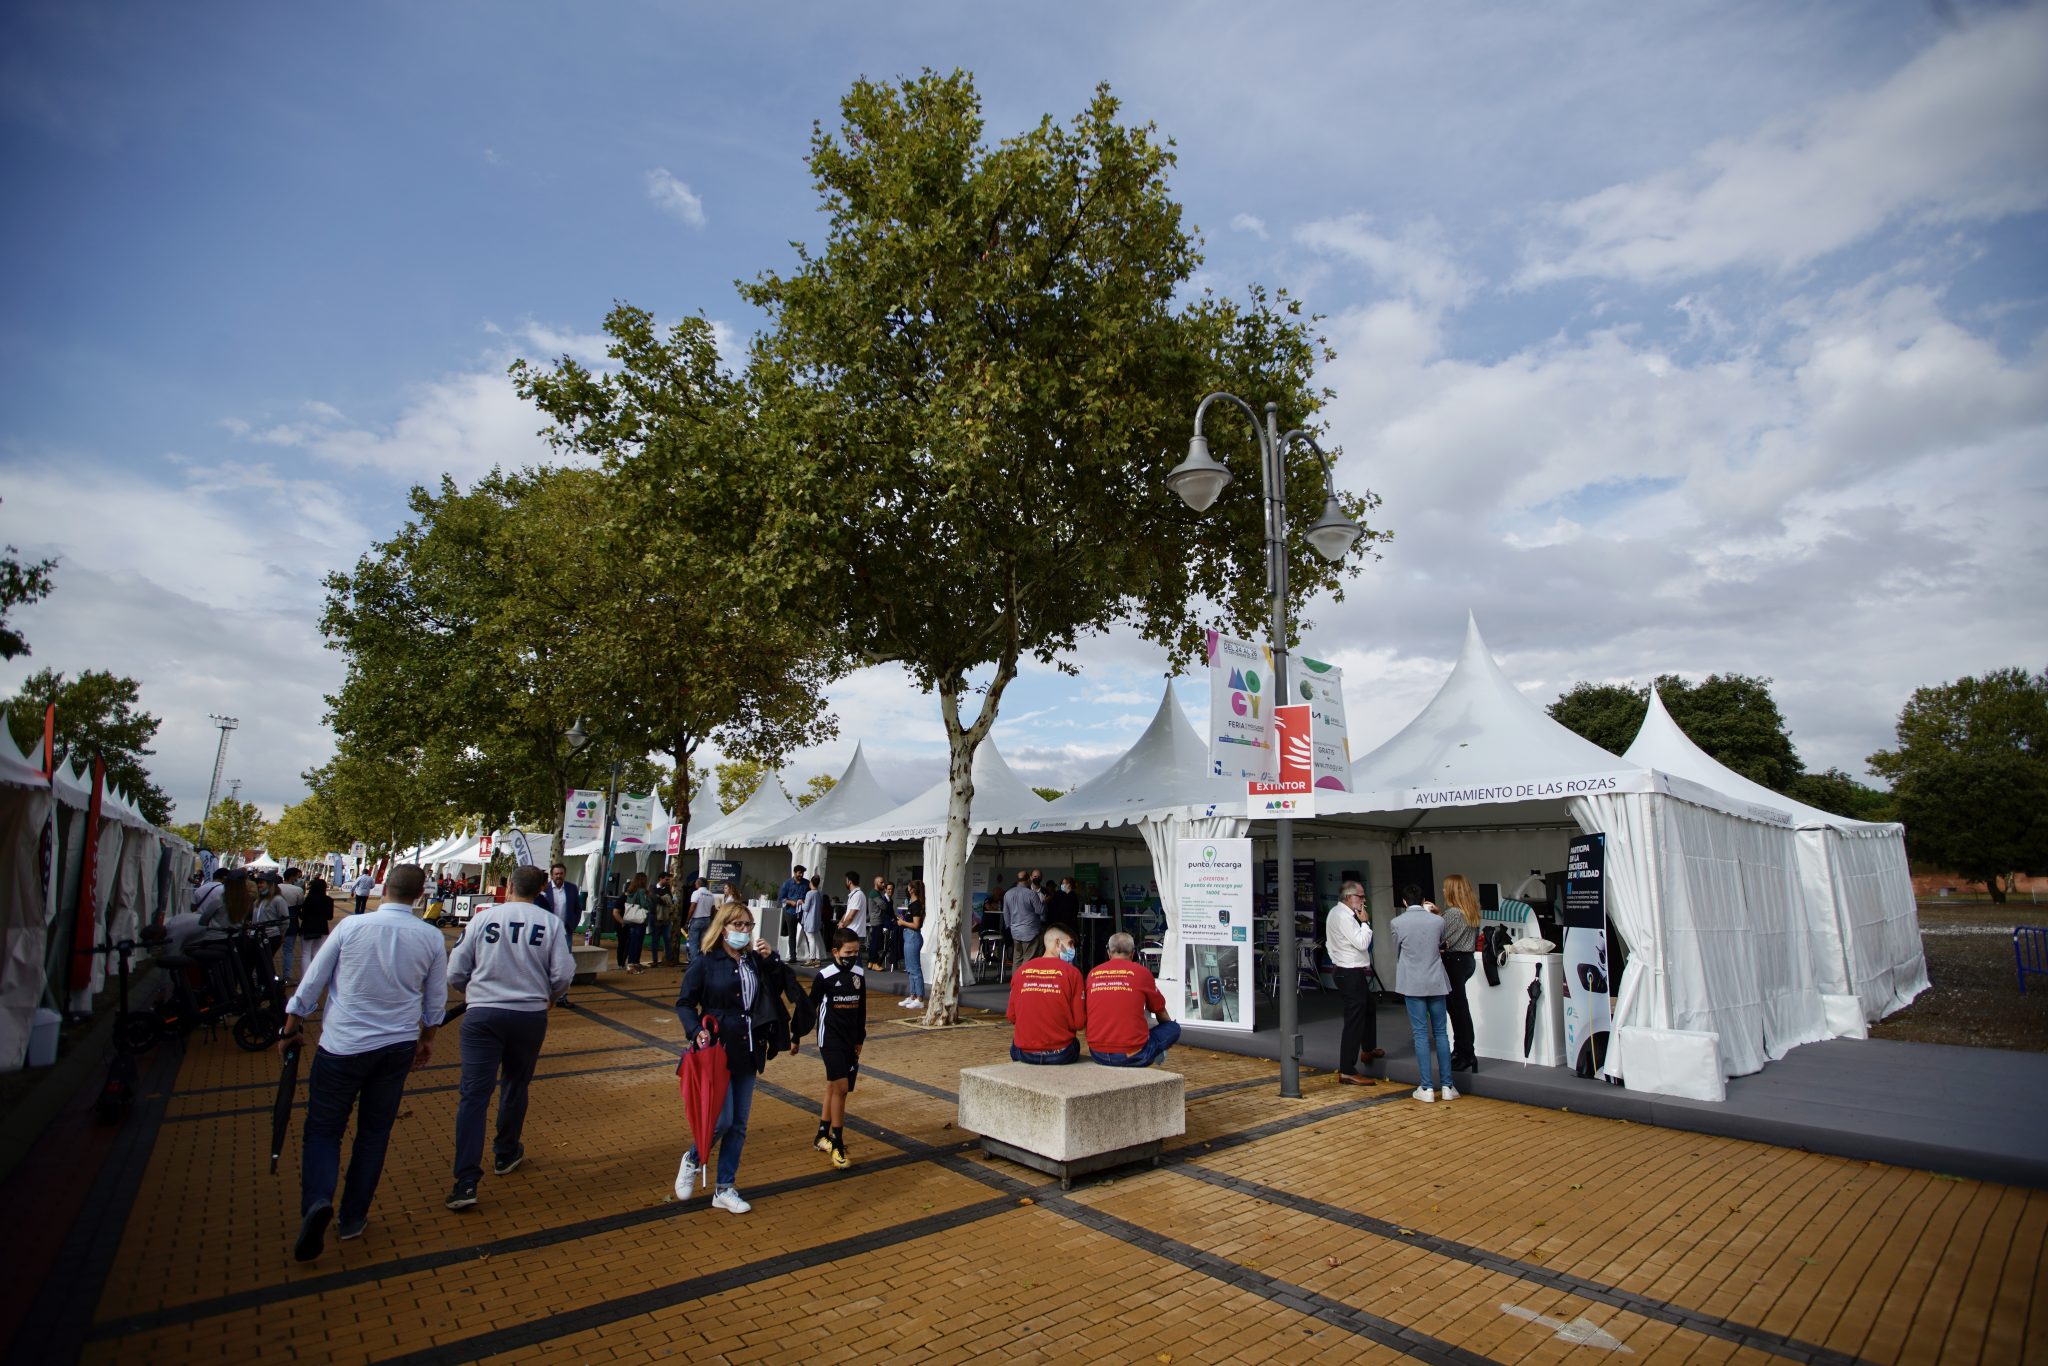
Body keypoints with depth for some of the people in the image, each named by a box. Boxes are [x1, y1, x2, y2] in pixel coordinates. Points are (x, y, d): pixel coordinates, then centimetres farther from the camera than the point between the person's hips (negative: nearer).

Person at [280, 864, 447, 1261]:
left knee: (324, 1129, 8)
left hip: (342, 1045, -2)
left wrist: (291, 1027, 16)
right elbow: (436, 1000, 5)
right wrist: (426, 1039, 22)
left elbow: (312, 982, -1)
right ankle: (354, 1218, 23)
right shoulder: (431, 937, -5)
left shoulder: (351, 926, -11)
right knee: (375, 1132, 15)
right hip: (398, 1046, 2)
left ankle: (317, 1201, -16)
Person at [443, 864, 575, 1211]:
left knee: (474, 1093, 0)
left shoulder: (482, 918, -3)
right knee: (516, 1086, 20)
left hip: (482, 1014, -1)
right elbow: (563, 974, -7)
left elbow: (455, 973, 1)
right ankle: (505, 1154, 37)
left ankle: (466, 1182, -6)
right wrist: (549, 997, 15)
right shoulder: (551, 923, -5)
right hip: (530, 1016, 1)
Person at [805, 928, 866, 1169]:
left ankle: (822, 1136, 32)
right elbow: (810, 1007, -5)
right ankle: (838, 1146, -5)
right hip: (831, 1039, -6)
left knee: (833, 1087, 16)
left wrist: (860, 1040, 18)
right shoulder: (825, 976, -13)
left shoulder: (859, 975, 3)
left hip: (851, 1041, 6)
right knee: (841, 1088, -14)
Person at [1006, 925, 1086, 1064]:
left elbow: (1011, 1017, 4)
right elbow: (1079, 1023, -9)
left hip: (1024, 1053, 2)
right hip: (1060, 1055, -1)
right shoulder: (1072, 972, -9)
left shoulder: (1022, 970, -2)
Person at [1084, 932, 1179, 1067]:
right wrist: (1168, 1025, 35)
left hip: (1097, 1054, 3)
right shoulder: (1141, 972, -2)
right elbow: (1160, 1011, 14)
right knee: (1173, 1028, 17)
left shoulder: (1092, 974, 7)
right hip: (1131, 1055, -3)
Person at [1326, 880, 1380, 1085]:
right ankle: (1347, 1072, -4)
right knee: (1354, 1020, -7)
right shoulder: (1344, 917, -21)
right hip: (1350, 974, -11)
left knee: (1369, 1007, 29)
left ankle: (1368, 1050, 48)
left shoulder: (1336, 913, 11)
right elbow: (1362, 943, -25)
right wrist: (1365, 922, -13)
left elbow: (1329, 943, 18)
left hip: (1346, 970, 11)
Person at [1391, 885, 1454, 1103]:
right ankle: (1447, 1085, 13)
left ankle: (1427, 1088, 3)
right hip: (1436, 982, 2)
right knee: (1440, 1032, 11)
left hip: (1412, 983, -2)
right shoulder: (1438, 920, -4)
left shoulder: (1397, 922, -9)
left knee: (1421, 1034, 2)